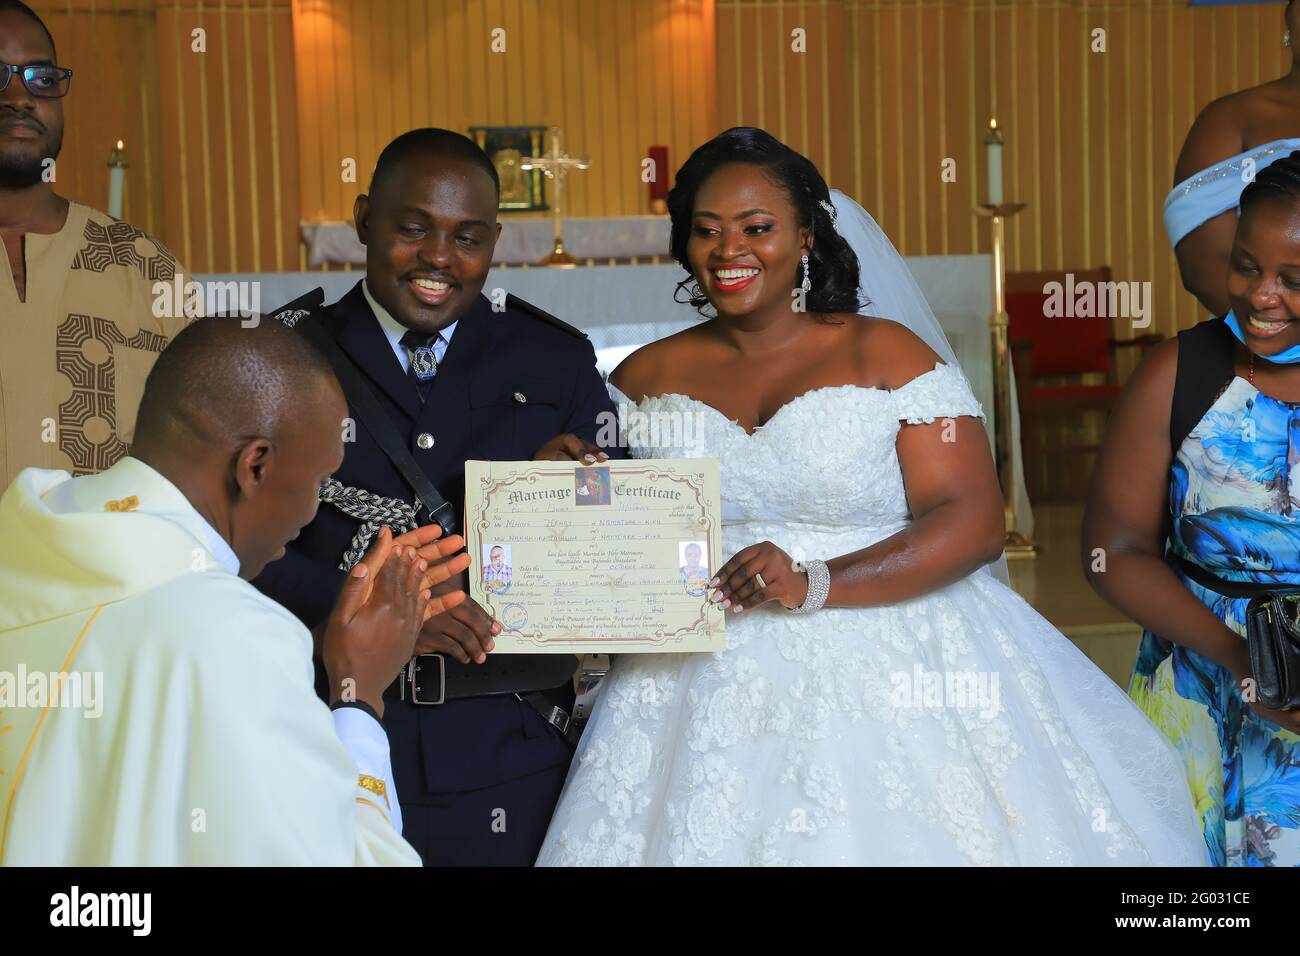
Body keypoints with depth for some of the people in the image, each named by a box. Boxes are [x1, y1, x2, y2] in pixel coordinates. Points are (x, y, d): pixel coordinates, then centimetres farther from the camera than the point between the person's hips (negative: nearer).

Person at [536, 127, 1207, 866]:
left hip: (887, 674, -2)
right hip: (706, 687, 2)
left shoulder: (884, 355, -1)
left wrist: (814, 583, -19)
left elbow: (976, 522, -9)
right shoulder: (646, 377, 9)